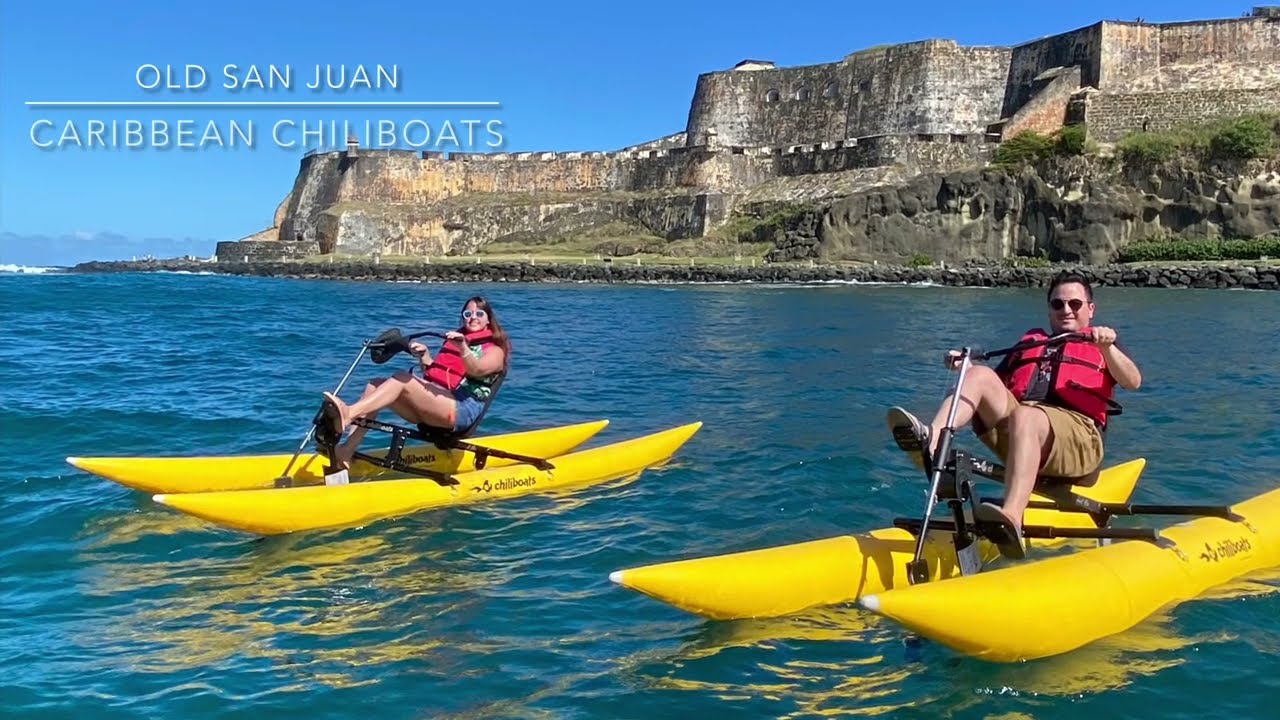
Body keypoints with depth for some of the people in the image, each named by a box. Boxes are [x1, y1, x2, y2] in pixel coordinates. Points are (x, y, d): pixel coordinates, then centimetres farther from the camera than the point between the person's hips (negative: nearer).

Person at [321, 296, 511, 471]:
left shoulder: (495, 350, 6)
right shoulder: (455, 339, 27)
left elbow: (476, 370, -17)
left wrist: (463, 348, -35)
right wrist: (424, 356, 6)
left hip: (463, 408, -7)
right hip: (431, 407, 7)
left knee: (402, 379, -27)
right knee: (375, 385, -10)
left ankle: (348, 414, -46)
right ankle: (346, 452, -26)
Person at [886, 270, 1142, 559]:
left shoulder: (1100, 347, 25)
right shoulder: (1029, 341, 35)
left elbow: (1133, 382, 4)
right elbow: (991, 387, 26)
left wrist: (1107, 348, -14)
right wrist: (963, 365, 7)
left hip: (1077, 435, -4)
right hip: (1013, 432, 4)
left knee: (1025, 417, -37)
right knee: (980, 374, -16)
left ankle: (1011, 519, -60)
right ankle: (930, 442, -44)